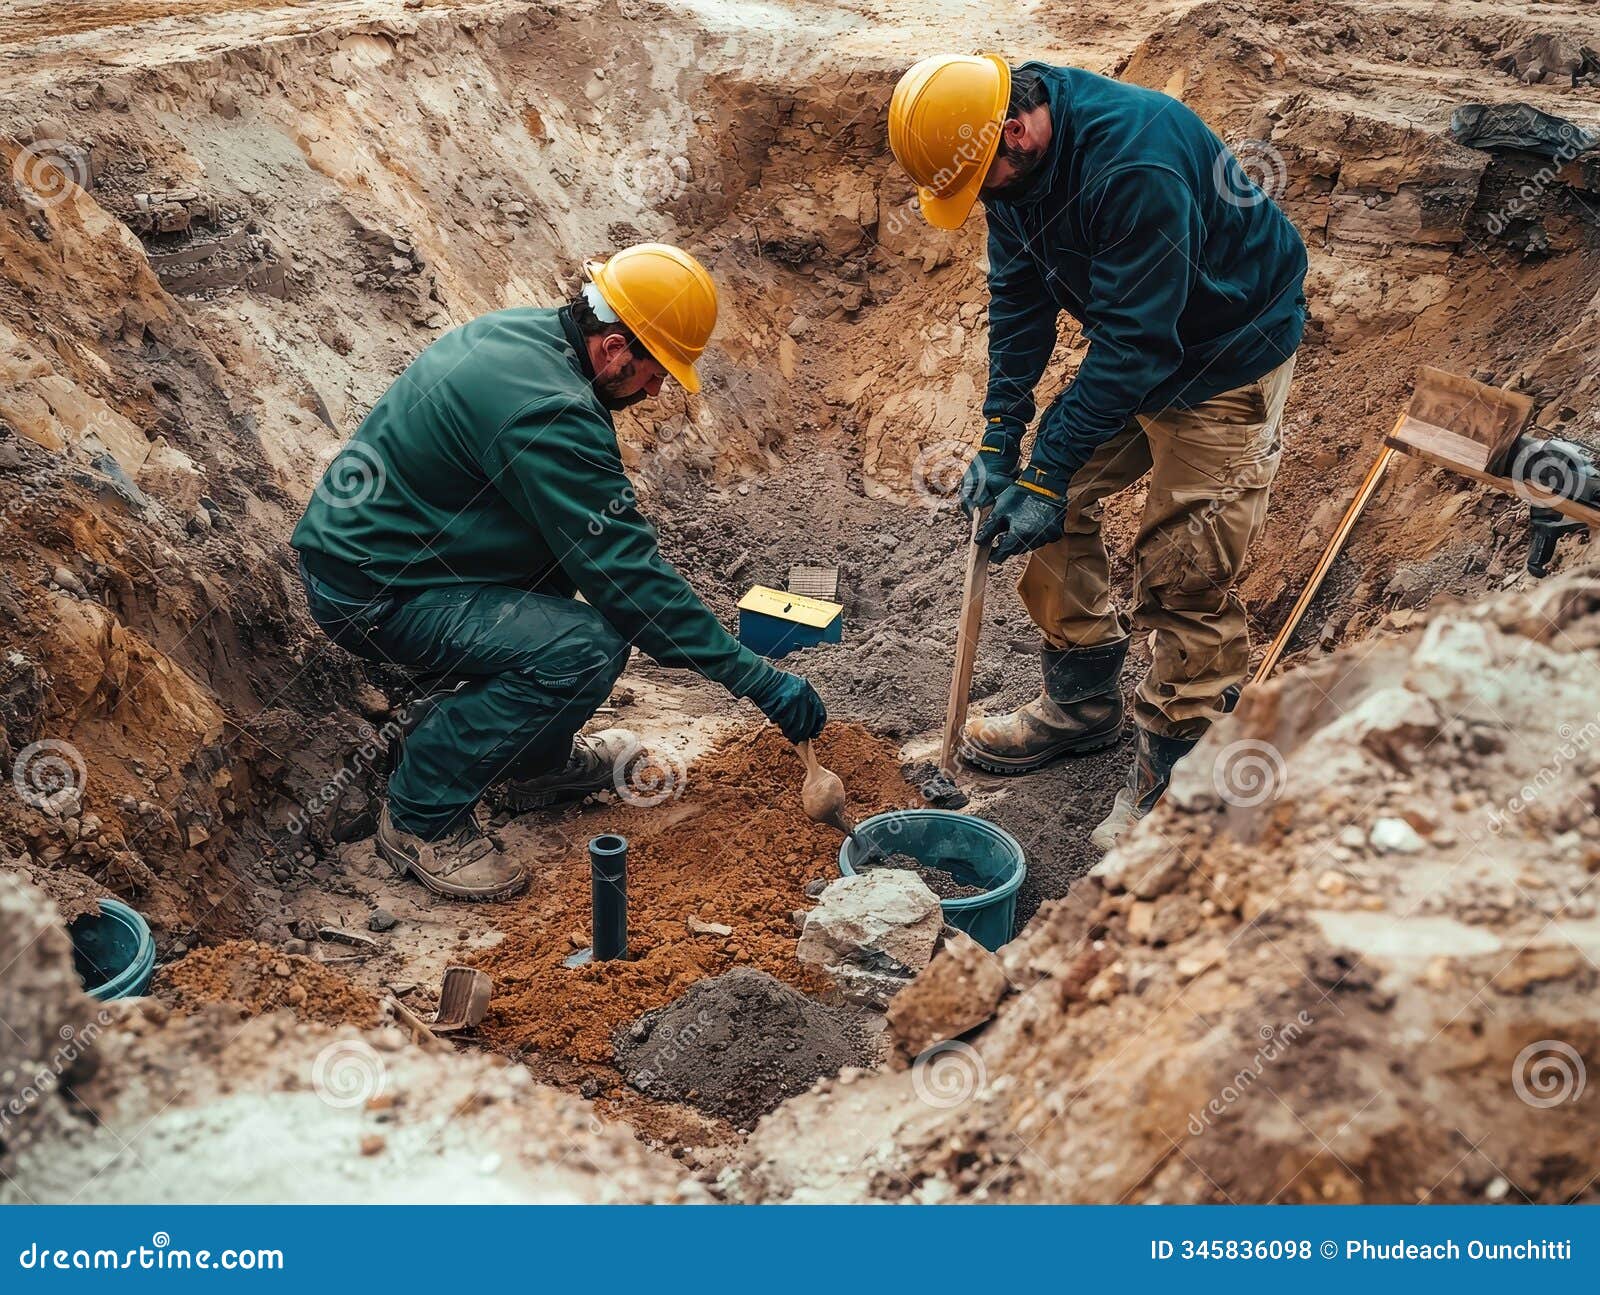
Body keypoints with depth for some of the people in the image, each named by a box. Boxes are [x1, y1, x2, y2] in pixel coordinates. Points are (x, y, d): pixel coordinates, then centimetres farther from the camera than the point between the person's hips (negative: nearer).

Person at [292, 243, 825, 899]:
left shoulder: (519, 328, 4)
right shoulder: (551, 413, -26)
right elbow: (628, 576, -24)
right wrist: (757, 677, -18)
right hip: (371, 595, -10)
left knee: (577, 539, 15)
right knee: (588, 648, -23)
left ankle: (535, 762, 21)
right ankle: (422, 816, -5)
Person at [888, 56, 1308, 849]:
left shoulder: (1137, 164, -36)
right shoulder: (1013, 162, -10)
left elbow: (1135, 342, -33)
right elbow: (1018, 302, -2)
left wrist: (1046, 476, -29)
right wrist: (1000, 442, -7)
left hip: (1229, 352, -8)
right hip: (1129, 342, 8)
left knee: (1185, 570, -8)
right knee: (1058, 511, 6)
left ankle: (1175, 771, 8)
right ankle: (1081, 706, 24)